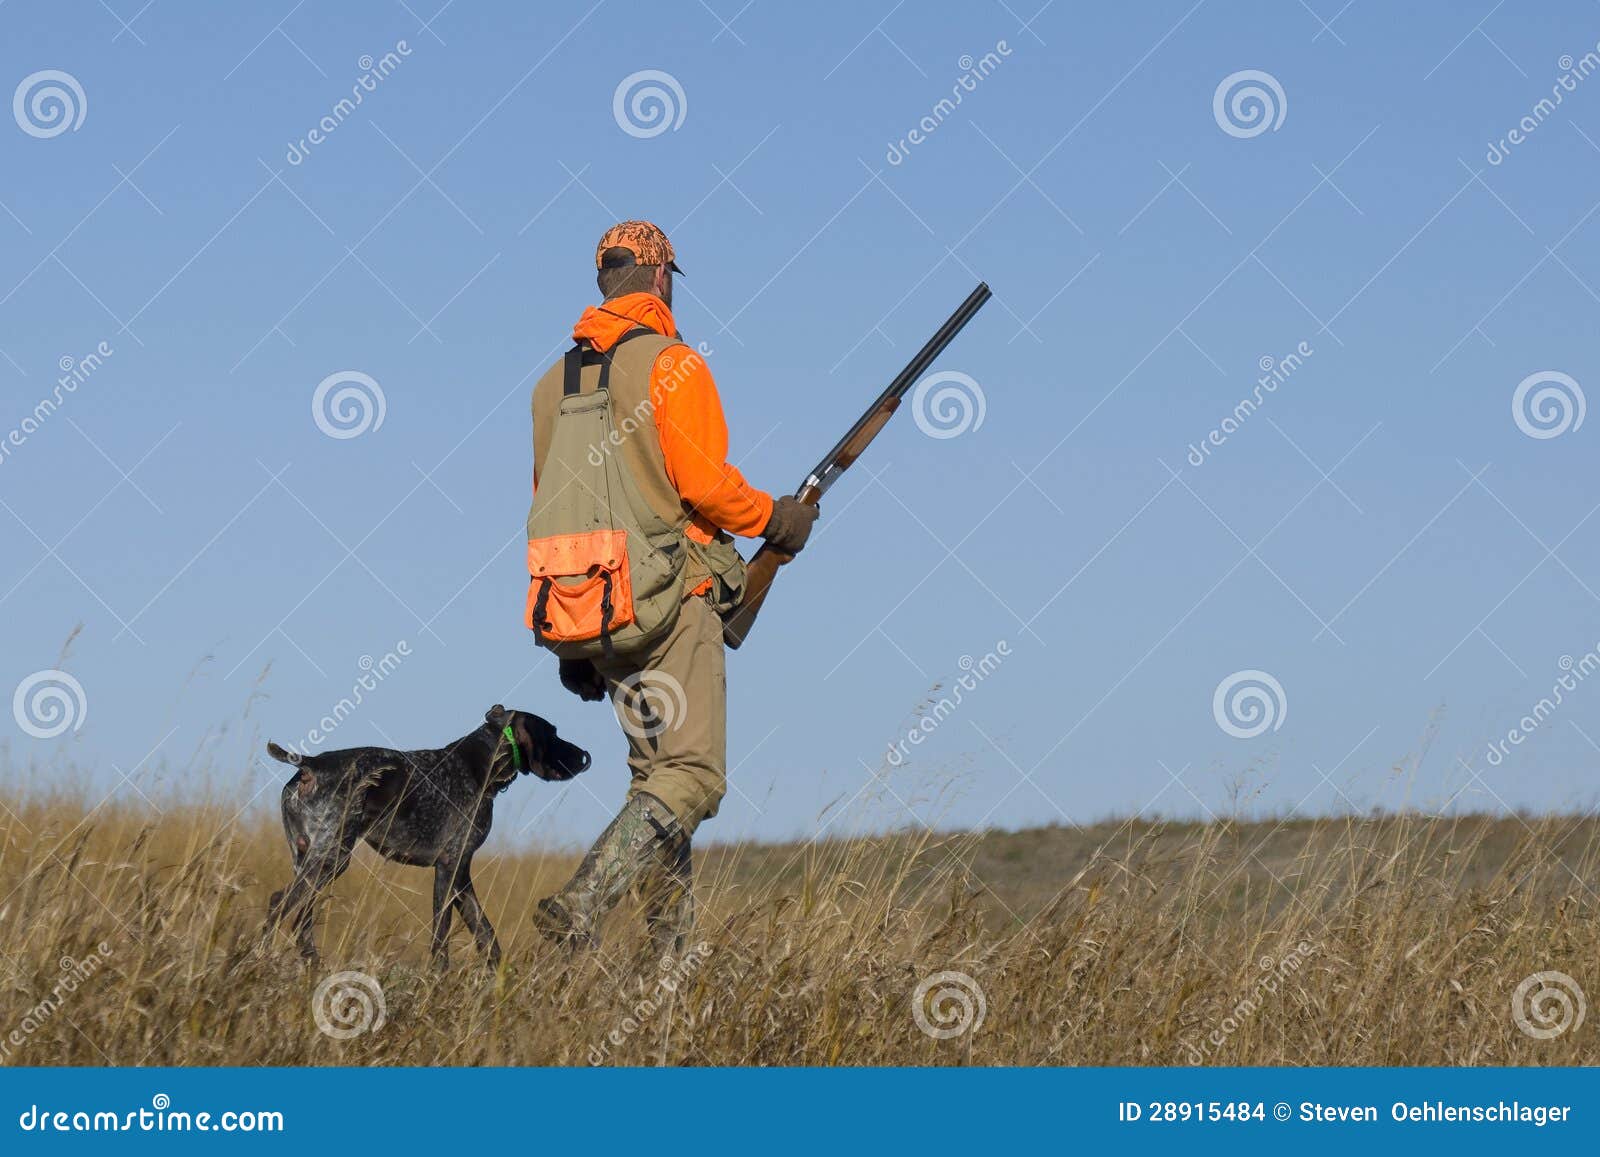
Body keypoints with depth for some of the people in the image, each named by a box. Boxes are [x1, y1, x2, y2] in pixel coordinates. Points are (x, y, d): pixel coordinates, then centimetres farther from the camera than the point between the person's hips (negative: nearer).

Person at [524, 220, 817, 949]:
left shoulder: (554, 382, 14)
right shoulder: (671, 365, -8)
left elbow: (545, 505, 16)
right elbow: (703, 482, -16)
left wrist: (573, 644, 20)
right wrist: (775, 519, 3)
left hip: (583, 609, 7)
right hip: (668, 601, -7)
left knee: (656, 772, 15)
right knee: (691, 778, -8)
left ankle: (673, 944, 12)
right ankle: (583, 903, -26)